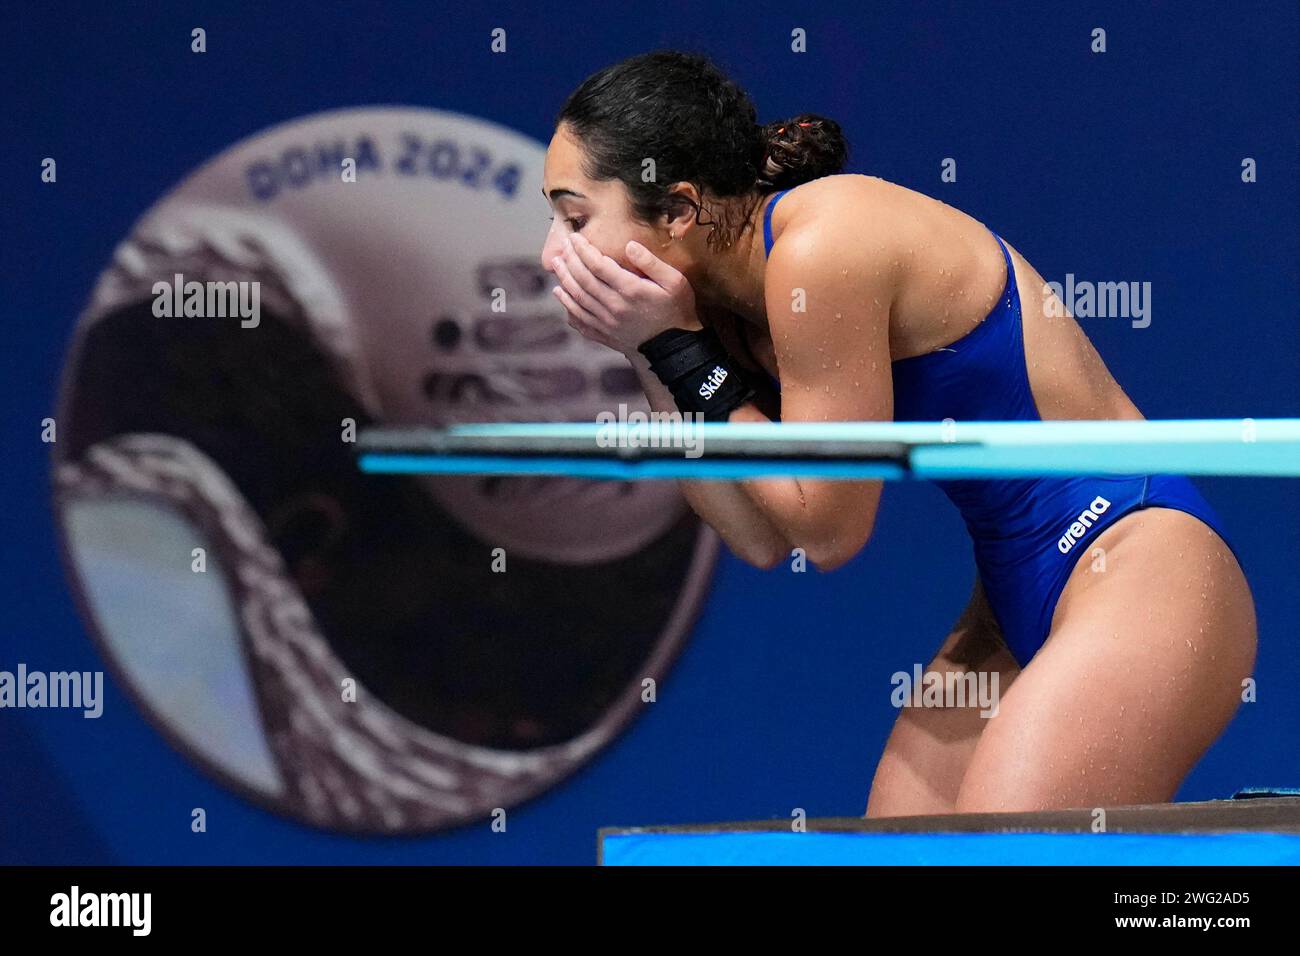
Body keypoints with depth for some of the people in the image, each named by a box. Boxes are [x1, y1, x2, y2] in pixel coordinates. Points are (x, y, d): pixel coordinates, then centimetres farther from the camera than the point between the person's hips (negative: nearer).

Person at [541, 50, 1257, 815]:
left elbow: (826, 529, -15)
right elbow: (762, 538, 6)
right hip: (1020, 609, 10)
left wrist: (679, 351, -10)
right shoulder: (726, 302, 8)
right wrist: (653, 356, 1)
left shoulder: (823, 251, -19)